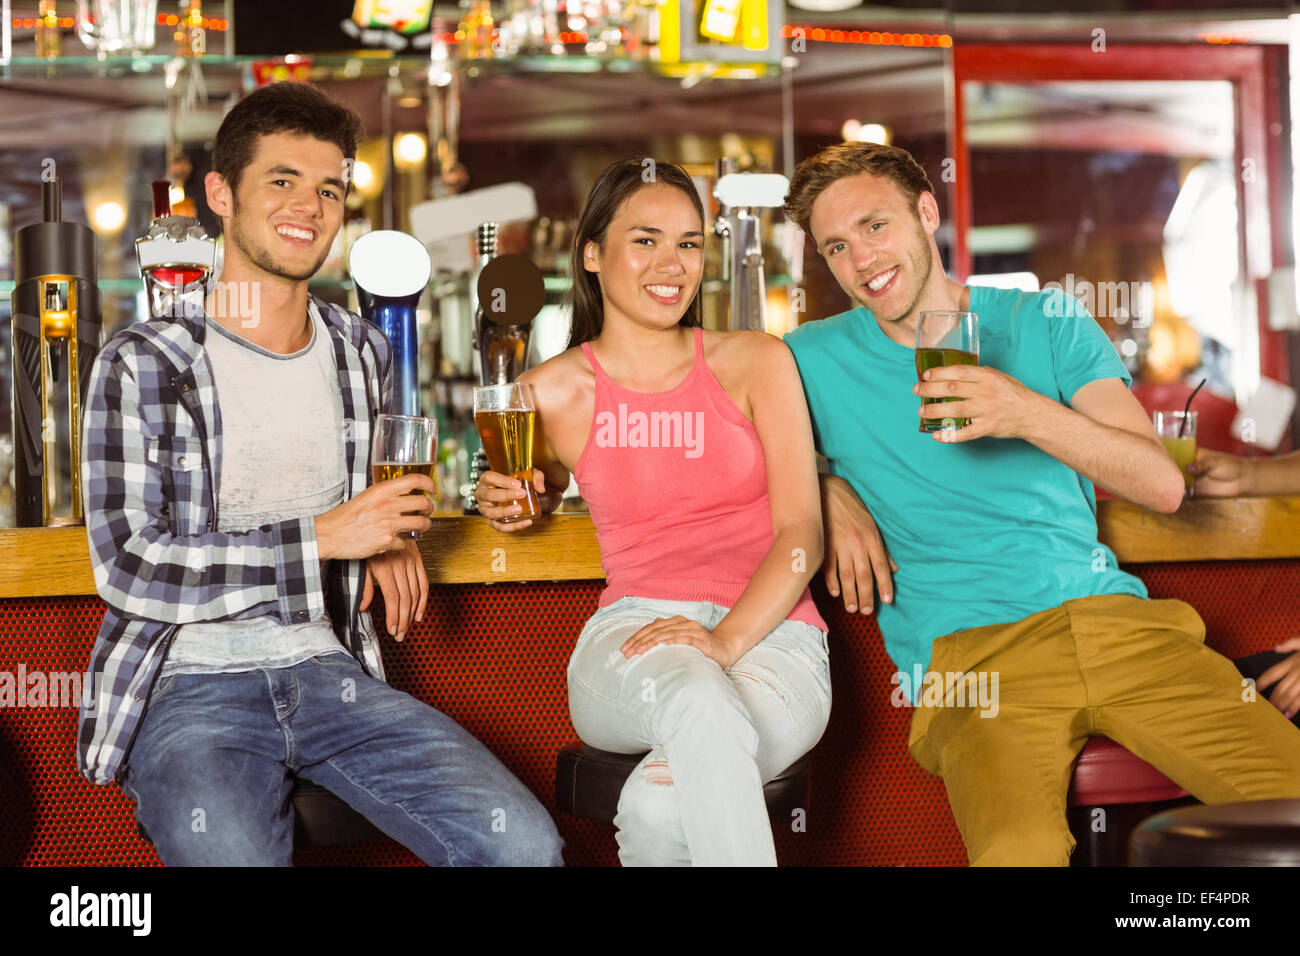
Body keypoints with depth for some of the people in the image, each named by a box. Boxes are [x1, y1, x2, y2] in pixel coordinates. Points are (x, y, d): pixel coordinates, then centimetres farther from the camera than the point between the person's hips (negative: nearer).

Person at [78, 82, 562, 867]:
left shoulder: (362, 353, 14)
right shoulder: (143, 365, -4)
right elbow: (128, 566, -12)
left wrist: (389, 536, 10)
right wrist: (322, 537, -15)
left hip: (326, 670, 5)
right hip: (190, 682, -5)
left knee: (525, 844, -16)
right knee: (233, 856, -36)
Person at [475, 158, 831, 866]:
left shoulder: (755, 362, 7)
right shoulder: (553, 393, 9)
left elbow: (801, 532, 0)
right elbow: (542, 496, 31)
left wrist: (727, 638, -17)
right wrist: (509, 506, 6)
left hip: (771, 636, 0)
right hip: (633, 642, 1)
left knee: (661, 805, -35)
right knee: (701, 707, -40)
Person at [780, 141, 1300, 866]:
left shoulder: (1044, 321, 13)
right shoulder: (815, 358, 12)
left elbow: (1162, 485, 5)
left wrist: (1030, 415, -13)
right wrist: (827, 490, 4)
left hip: (1111, 616, 2)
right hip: (968, 651, -2)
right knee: (1019, 849, -35)